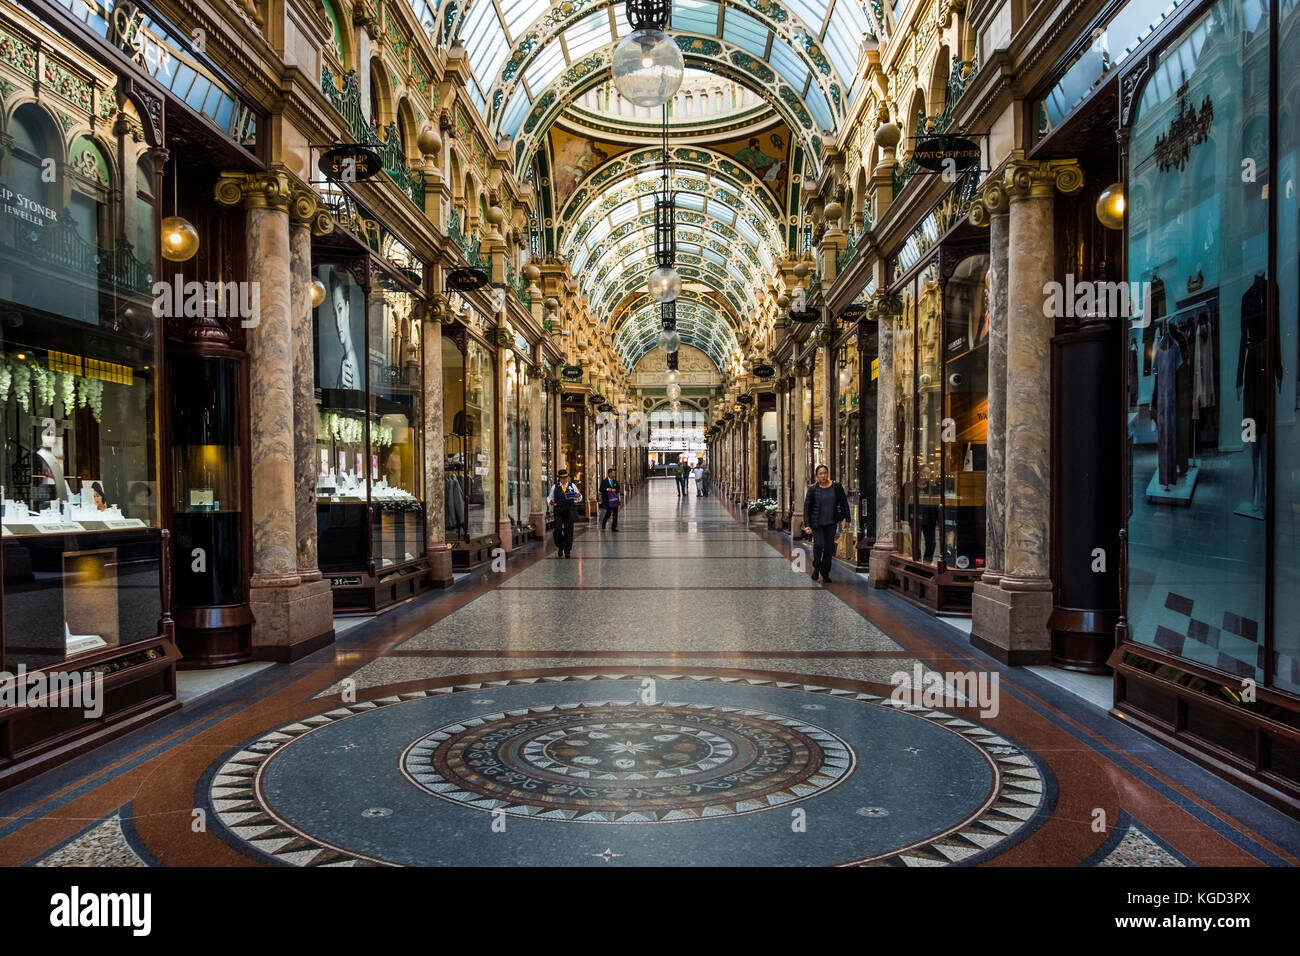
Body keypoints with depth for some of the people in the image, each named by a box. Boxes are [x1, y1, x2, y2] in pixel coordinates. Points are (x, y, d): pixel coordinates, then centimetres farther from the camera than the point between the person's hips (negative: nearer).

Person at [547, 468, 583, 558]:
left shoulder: (572, 486, 9)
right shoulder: (554, 487, 8)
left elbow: (579, 497, 13)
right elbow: (550, 497, 16)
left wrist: (578, 496, -10)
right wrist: (550, 502, -7)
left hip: (569, 512, 1)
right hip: (558, 512, -1)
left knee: (568, 531, 2)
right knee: (558, 530, -16)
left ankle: (567, 552, 12)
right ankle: (560, 547, 7)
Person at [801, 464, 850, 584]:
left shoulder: (836, 486, -4)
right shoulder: (813, 489, -9)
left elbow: (844, 502, 5)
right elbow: (807, 507, -7)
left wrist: (847, 519, 3)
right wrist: (807, 525, -14)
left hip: (831, 522, 2)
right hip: (816, 522, -2)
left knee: (829, 547, 3)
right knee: (818, 544, -17)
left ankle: (825, 573, 18)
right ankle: (816, 566, 10)